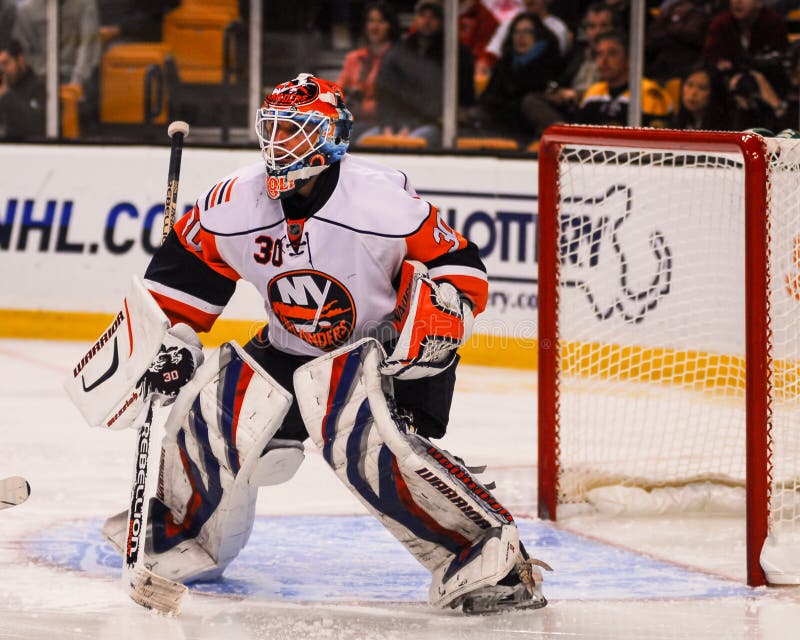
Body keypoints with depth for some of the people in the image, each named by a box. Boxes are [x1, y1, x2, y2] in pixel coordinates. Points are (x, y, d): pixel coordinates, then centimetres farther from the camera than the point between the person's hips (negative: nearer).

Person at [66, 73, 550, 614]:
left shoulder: (383, 199, -23)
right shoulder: (234, 203, -8)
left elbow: (461, 272, -17)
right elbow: (182, 277, 8)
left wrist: (422, 333, -29)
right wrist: (171, 341, 1)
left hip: (388, 353, -6)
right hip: (291, 354, 6)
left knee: (369, 437, -33)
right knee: (213, 410, -11)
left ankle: (490, 552, -31)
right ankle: (185, 535, 18)